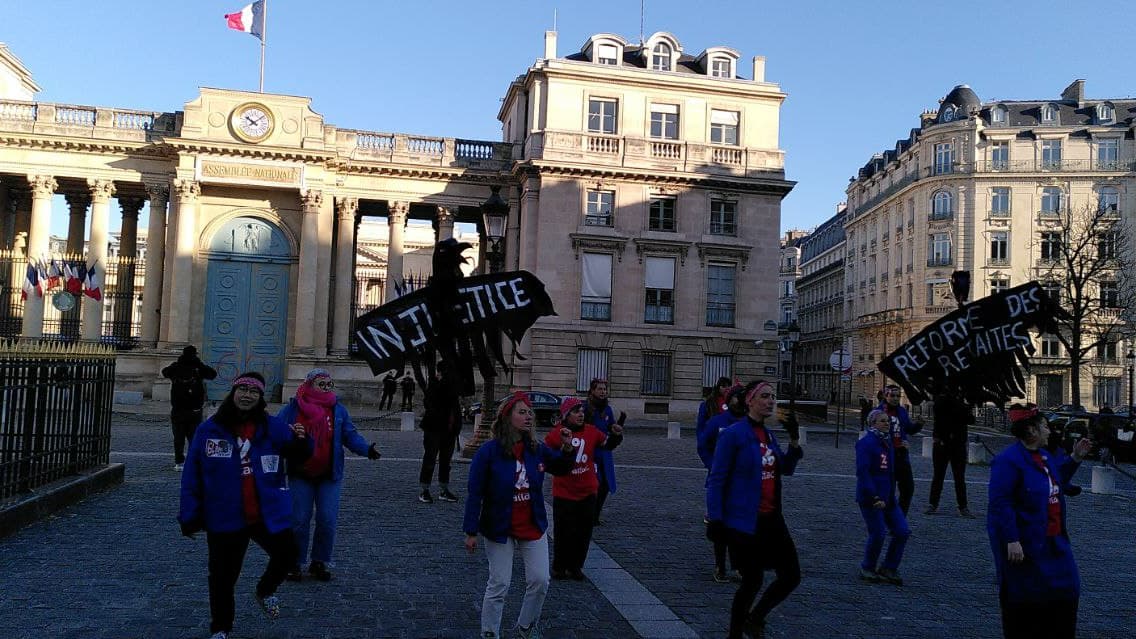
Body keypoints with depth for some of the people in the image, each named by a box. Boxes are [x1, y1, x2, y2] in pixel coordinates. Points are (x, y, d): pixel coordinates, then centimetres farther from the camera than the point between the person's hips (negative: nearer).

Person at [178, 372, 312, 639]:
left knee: (287, 554, 9)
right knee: (223, 577, 11)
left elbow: (297, 457, 0)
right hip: (224, 518, -1)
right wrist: (190, 517, -5)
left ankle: (265, 591, 41)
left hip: (268, 514, 1)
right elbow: (192, 477, -4)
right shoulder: (210, 429, -7)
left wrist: (300, 441, -23)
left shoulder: (273, 427, -4)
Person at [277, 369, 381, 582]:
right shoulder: (293, 408, -3)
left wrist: (367, 449, -17)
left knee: (327, 521, 3)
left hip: (329, 476, 2)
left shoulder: (338, 410, 2)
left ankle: (319, 563, 20)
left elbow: (350, 435, 1)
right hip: (301, 476, -1)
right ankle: (295, 564, 20)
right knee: (299, 521, 4)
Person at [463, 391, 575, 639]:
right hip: (499, 530, -4)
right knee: (499, 586, 4)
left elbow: (561, 469, 12)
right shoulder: (488, 451, -17)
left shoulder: (537, 449, -4)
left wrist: (567, 449, -9)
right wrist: (471, 532, -13)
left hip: (533, 528, 4)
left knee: (540, 581, 6)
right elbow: (475, 493, -14)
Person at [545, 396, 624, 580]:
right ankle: (559, 567, 23)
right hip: (564, 494, -3)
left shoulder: (591, 431, 0)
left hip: (587, 492, 3)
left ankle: (576, 566, 26)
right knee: (564, 532, 5)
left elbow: (607, 445, 6)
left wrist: (616, 435, -13)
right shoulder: (556, 435, -9)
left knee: (584, 532, 10)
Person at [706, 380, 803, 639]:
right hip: (743, 521, -8)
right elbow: (717, 480, -13)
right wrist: (715, 518, -17)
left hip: (771, 519, 8)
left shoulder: (768, 434, 10)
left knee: (791, 576, 8)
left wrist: (794, 440, 3)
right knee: (752, 581, 2)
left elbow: (786, 469, 18)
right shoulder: (733, 434, -13)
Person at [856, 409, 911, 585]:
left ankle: (888, 569, 17)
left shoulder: (887, 442, 13)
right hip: (871, 499, -8)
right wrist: (874, 497, -24)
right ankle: (867, 569, 17)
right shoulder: (866, 443, -14)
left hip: (888, 498, 8)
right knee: (878, 534, -4)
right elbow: (862, 472, -21)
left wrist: (891, 496, 15)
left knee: (903, 532, 4)